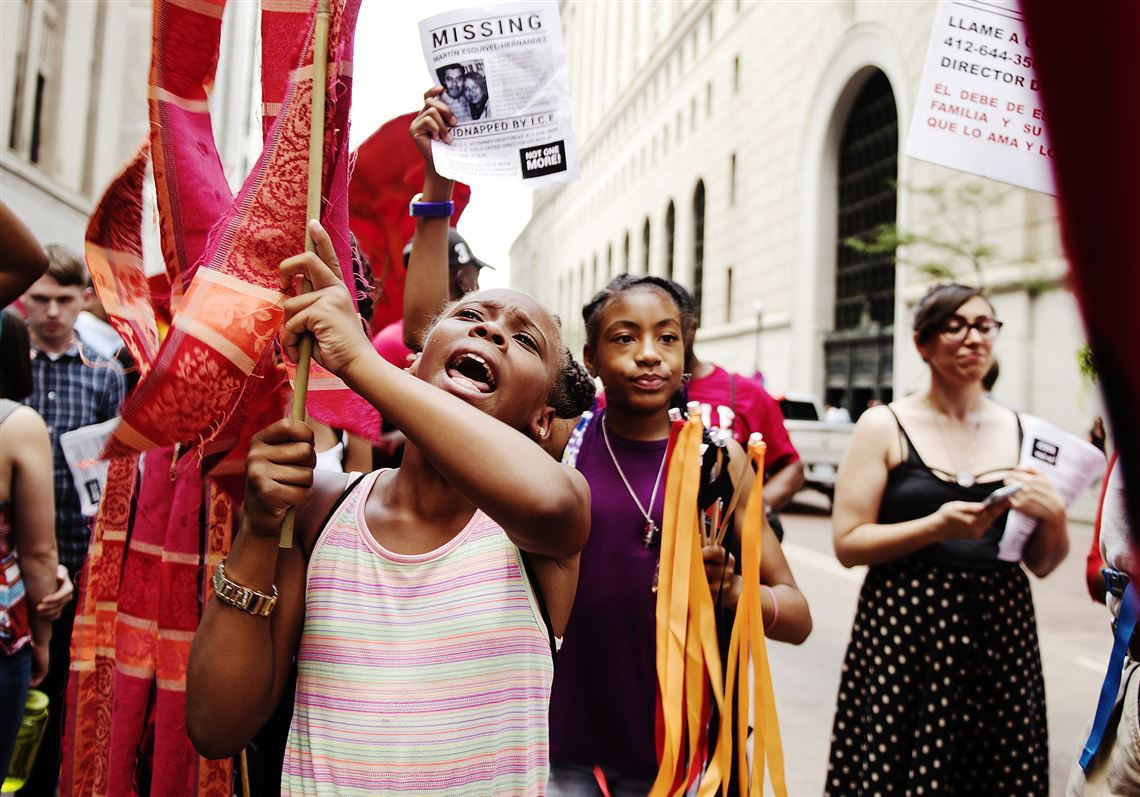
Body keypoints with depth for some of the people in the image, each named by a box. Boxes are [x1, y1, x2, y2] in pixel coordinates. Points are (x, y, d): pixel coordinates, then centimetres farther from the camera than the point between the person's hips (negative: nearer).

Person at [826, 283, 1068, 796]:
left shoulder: (1022, 433, 7)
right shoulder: (885, 426, -2)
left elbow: (1043, 564, 11)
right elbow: (848, 543, -8)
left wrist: (1053, 517, -8)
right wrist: (938, 526, -19)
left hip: (1002, 634, 3)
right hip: (903, 632, -3)